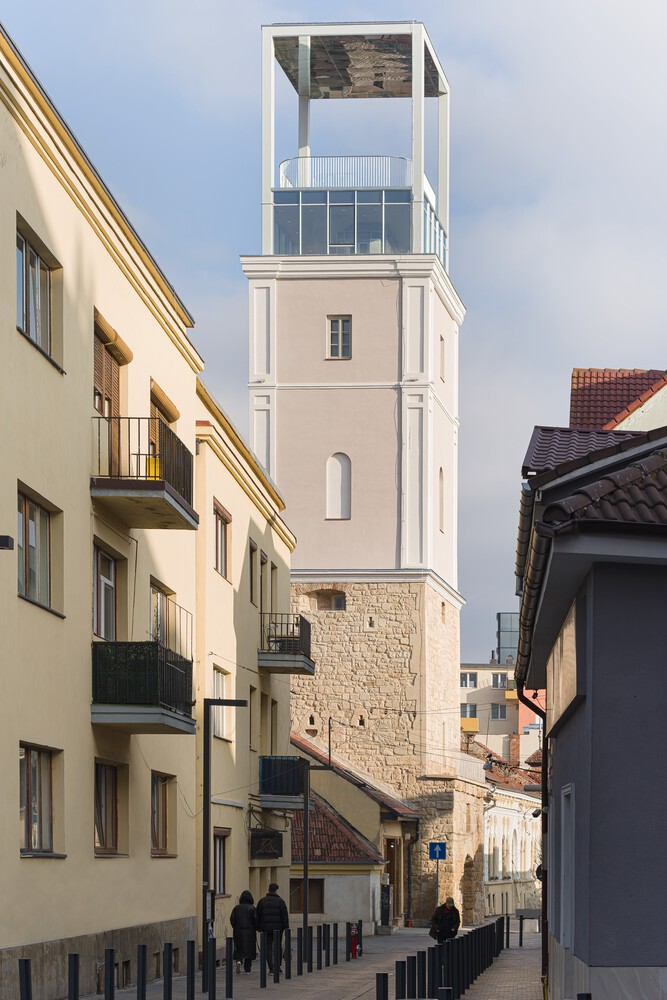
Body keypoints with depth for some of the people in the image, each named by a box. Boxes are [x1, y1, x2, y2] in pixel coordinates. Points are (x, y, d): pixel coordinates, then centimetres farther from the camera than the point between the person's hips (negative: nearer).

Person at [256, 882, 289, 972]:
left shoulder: (262, 901, 3)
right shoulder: (280, 901, -4)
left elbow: (258, 916, 4)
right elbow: (285, 915, -6)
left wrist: (259, 928, 9)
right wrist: (286, 928, -2)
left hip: (266, 928, 1)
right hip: (278, 928, -1)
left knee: (268, 948, 3)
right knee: (278, 947, 14)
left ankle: (271, 968, -6)